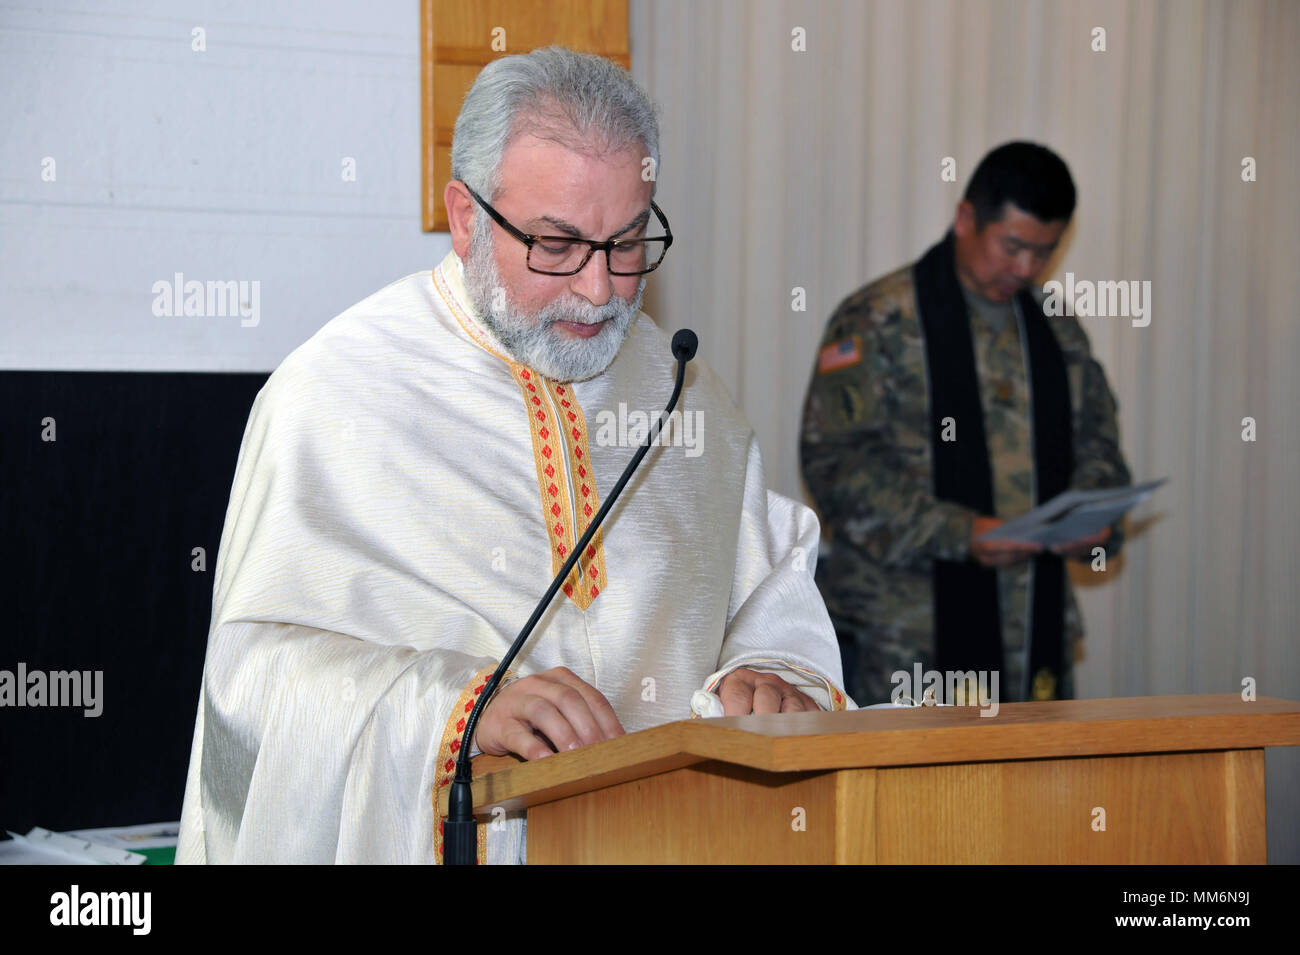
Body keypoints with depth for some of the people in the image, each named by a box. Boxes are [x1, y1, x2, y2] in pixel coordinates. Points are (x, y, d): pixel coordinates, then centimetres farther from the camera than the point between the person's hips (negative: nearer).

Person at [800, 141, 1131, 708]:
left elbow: (1096, 444, 23)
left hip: (1037, 635, 6)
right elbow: (835, 462, -11)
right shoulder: (878, 321, -4)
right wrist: (958, 533, -20)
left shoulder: (1059, 335, 17)